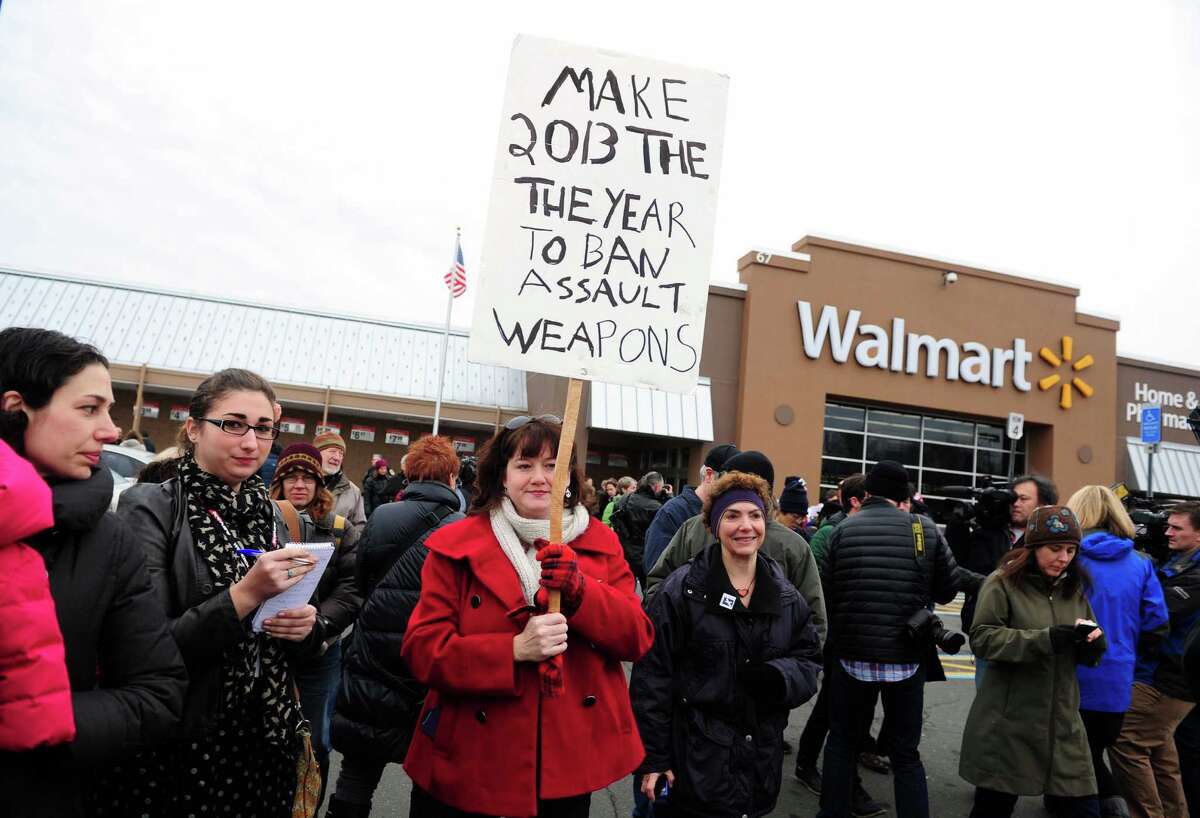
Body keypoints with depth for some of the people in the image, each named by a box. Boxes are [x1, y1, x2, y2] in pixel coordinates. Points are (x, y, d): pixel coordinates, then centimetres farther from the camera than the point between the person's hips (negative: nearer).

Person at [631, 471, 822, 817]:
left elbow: (808, 660, 8)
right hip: (695, 759, -4)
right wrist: (652, 758, -10)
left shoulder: (787, 596, 4)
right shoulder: (682, 591, -12)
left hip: (762, 759, 5)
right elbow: (653, 676, -11)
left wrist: (778, 677, -15)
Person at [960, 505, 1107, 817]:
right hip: (1008, 723, -5)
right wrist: (1045, 639, -24)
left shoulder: (1074, 587, 9)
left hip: (1062, 721, 5)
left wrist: (1095, 642, -10)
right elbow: (982, 638, -17)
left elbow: (1086, 656, 13)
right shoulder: (1002, 583, -9)